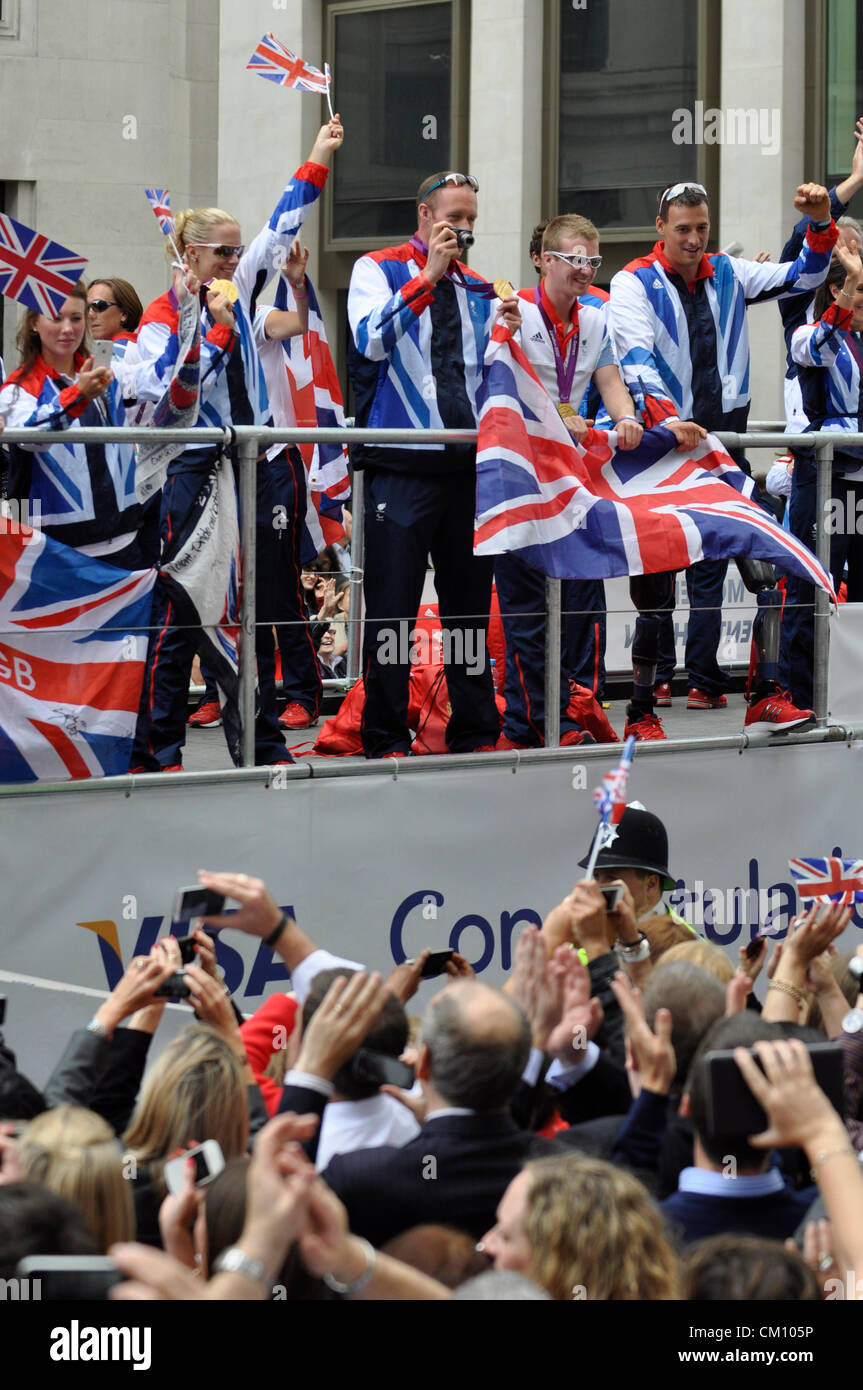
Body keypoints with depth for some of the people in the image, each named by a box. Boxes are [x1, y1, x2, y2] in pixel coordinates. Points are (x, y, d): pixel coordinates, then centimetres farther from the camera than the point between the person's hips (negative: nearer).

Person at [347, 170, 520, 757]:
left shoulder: (477, 288, 17)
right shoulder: (380, 270, 3)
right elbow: (371, 339, -16)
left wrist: (506, 334, -3)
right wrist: (429, 276, -17)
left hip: (469, 463, 5)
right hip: (403, 466, -5)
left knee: (470, 600, 9)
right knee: (392, 604, -4)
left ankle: (475, 730, 16)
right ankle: (386, 738, 2)